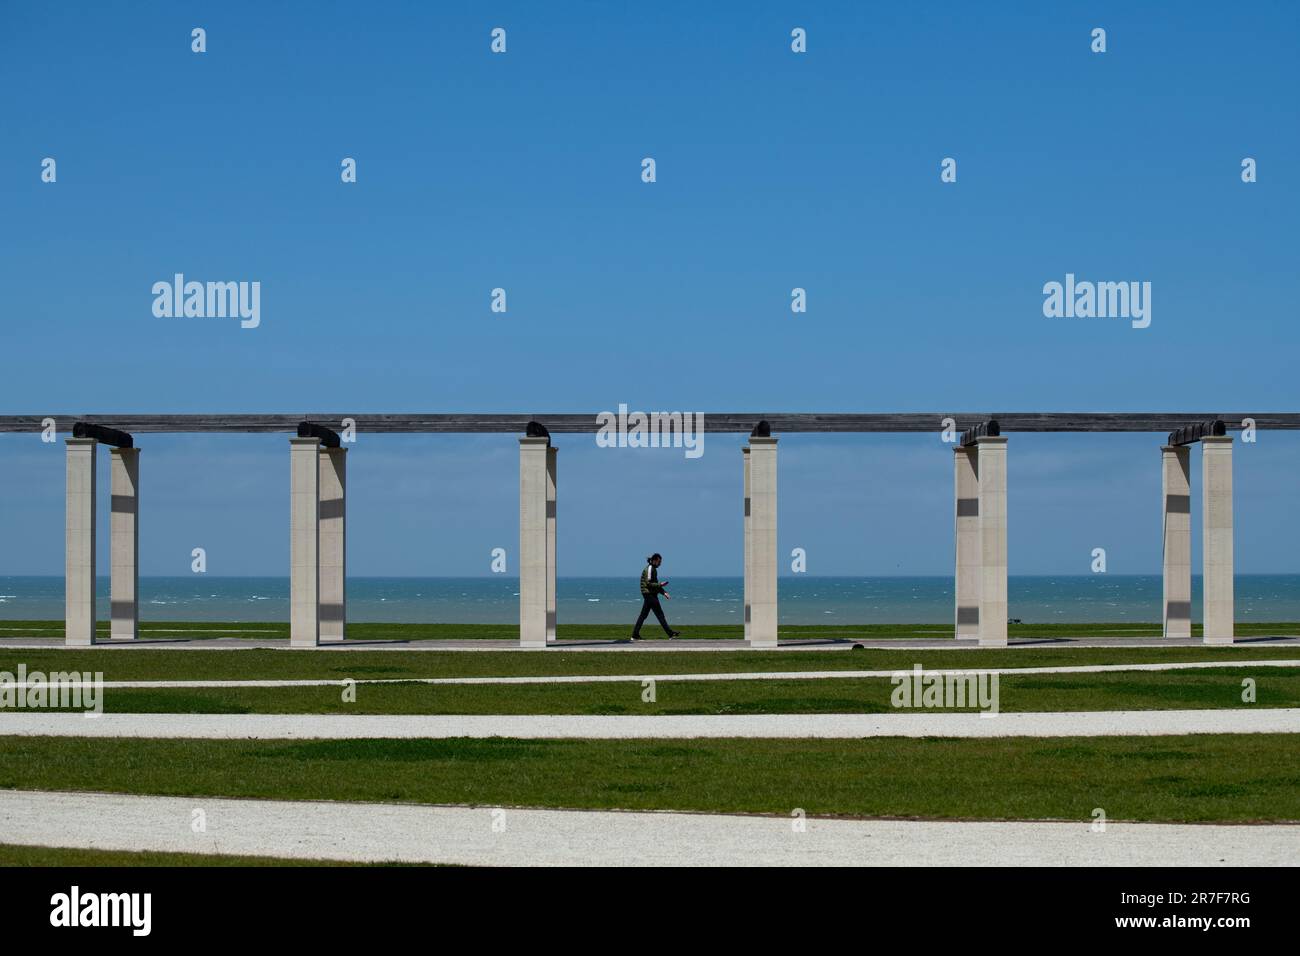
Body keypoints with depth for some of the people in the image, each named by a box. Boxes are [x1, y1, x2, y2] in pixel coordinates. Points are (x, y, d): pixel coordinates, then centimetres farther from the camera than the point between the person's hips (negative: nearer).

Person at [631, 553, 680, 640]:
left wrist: (664, 592, 13)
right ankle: (670, 633, -5)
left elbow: (654, 584, 21)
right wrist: (660, 585, -19)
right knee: (660, 614, -7)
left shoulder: (653, 569, 17)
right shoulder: (649, 569, -13)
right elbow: (648, 584, -19)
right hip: (649, 594, -10)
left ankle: (635, 635, 8)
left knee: (643, 615, 8)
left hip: (652, 594, 10)